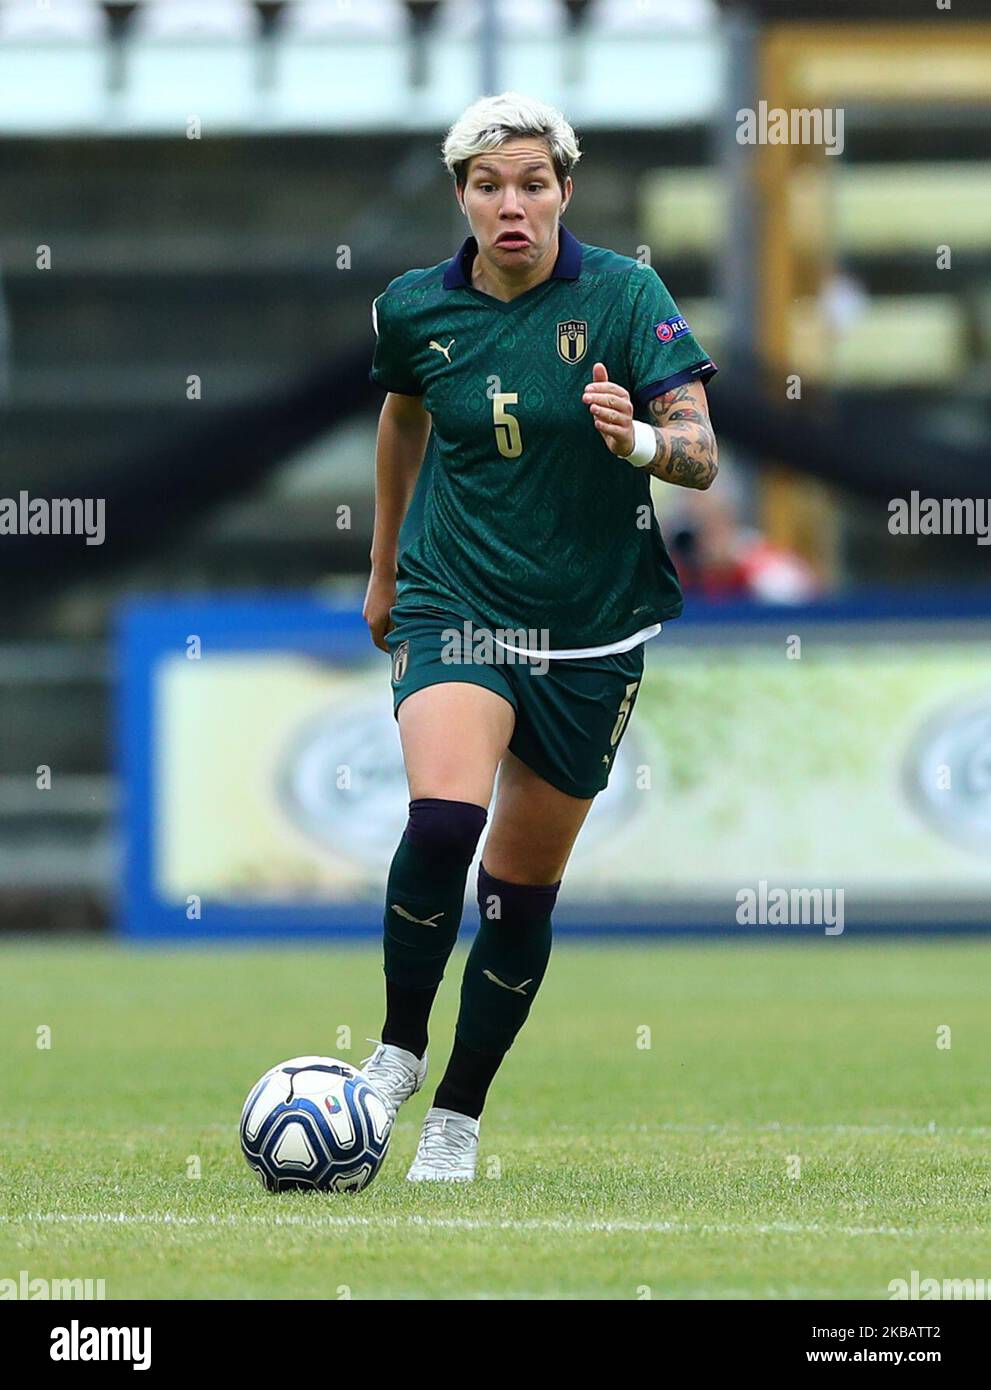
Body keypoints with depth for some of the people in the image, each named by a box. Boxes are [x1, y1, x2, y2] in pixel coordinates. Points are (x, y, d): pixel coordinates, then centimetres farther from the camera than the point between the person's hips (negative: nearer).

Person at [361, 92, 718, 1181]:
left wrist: (636, 438, -35)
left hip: (592, 630, 0)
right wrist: (384, 567, 28)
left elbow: (701, 456, -13)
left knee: (525, 887, 6)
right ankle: (398, 1047, -5)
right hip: (457, 605, 0)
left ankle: (458, 1116, 22)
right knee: (441, 824, -26)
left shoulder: (623, 294, -9)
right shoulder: (415, 310, -2)